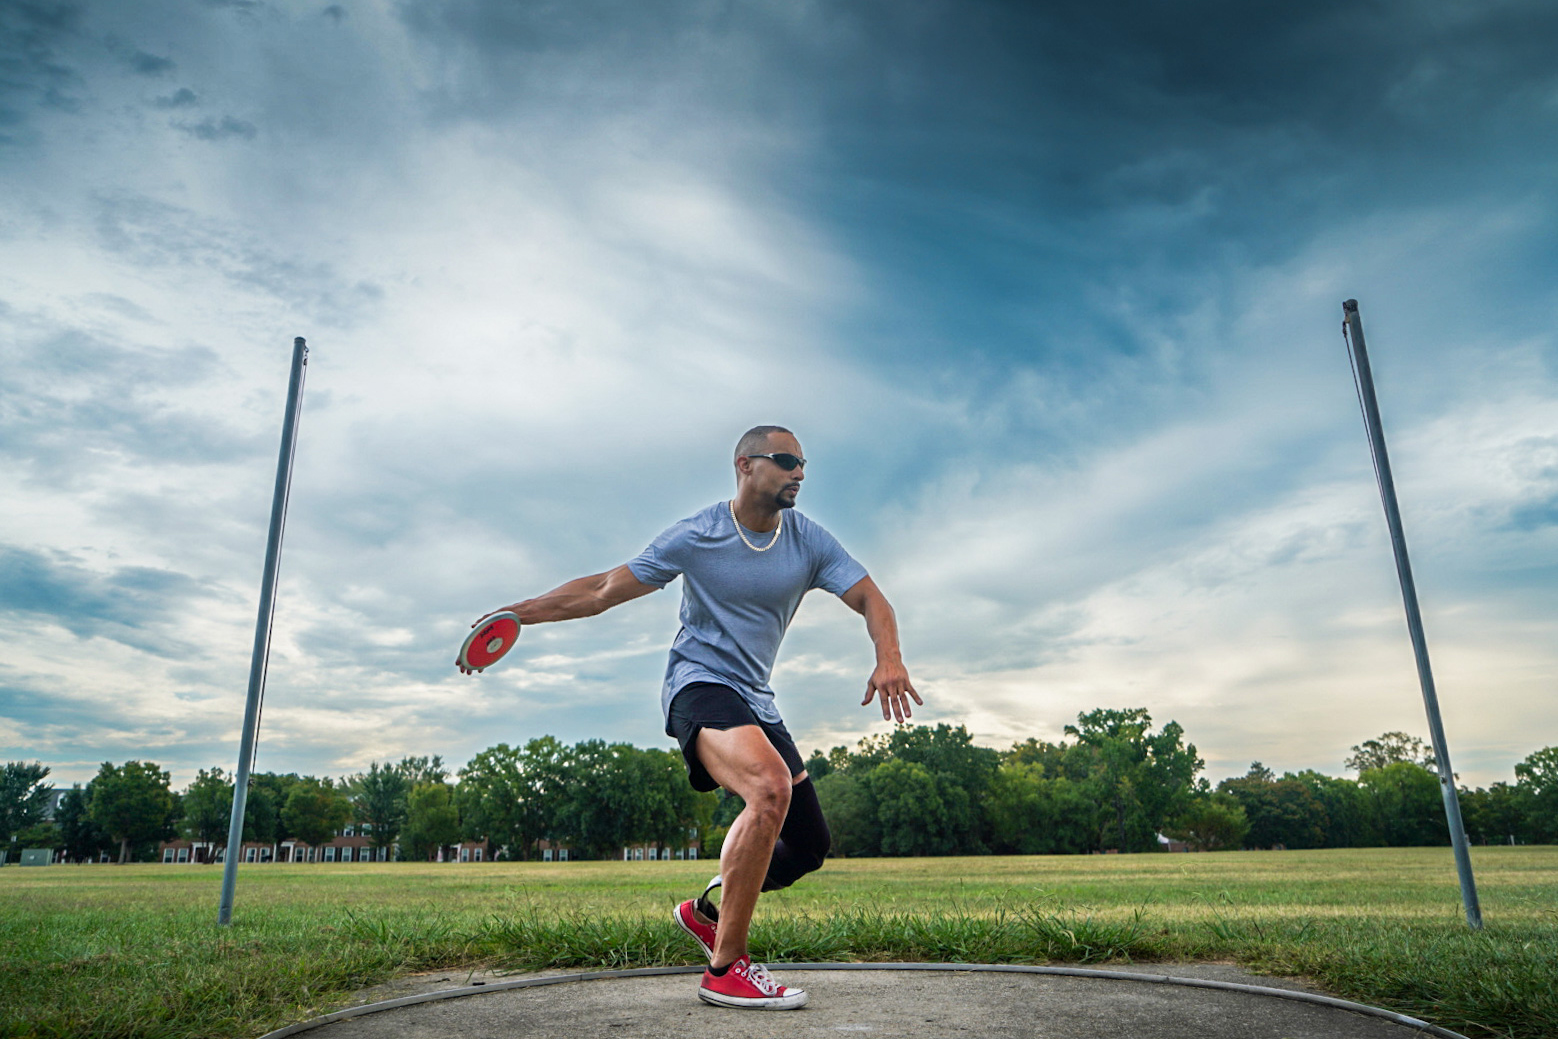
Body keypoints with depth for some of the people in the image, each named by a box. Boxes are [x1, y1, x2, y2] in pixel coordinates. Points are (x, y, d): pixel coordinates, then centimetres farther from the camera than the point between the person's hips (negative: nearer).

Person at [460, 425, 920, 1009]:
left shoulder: (808, 540, 1)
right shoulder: (694, 536, -7)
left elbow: (870, 600, -2)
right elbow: (604, 590, -2)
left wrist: (888, 659, -23)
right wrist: (521, 612, -8)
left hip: (755, 701, 6)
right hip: (698, 684, -6)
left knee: (808, 844, 6)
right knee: (771, 787, -33)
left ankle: (707, 911, 31)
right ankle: (725, 970, -22)